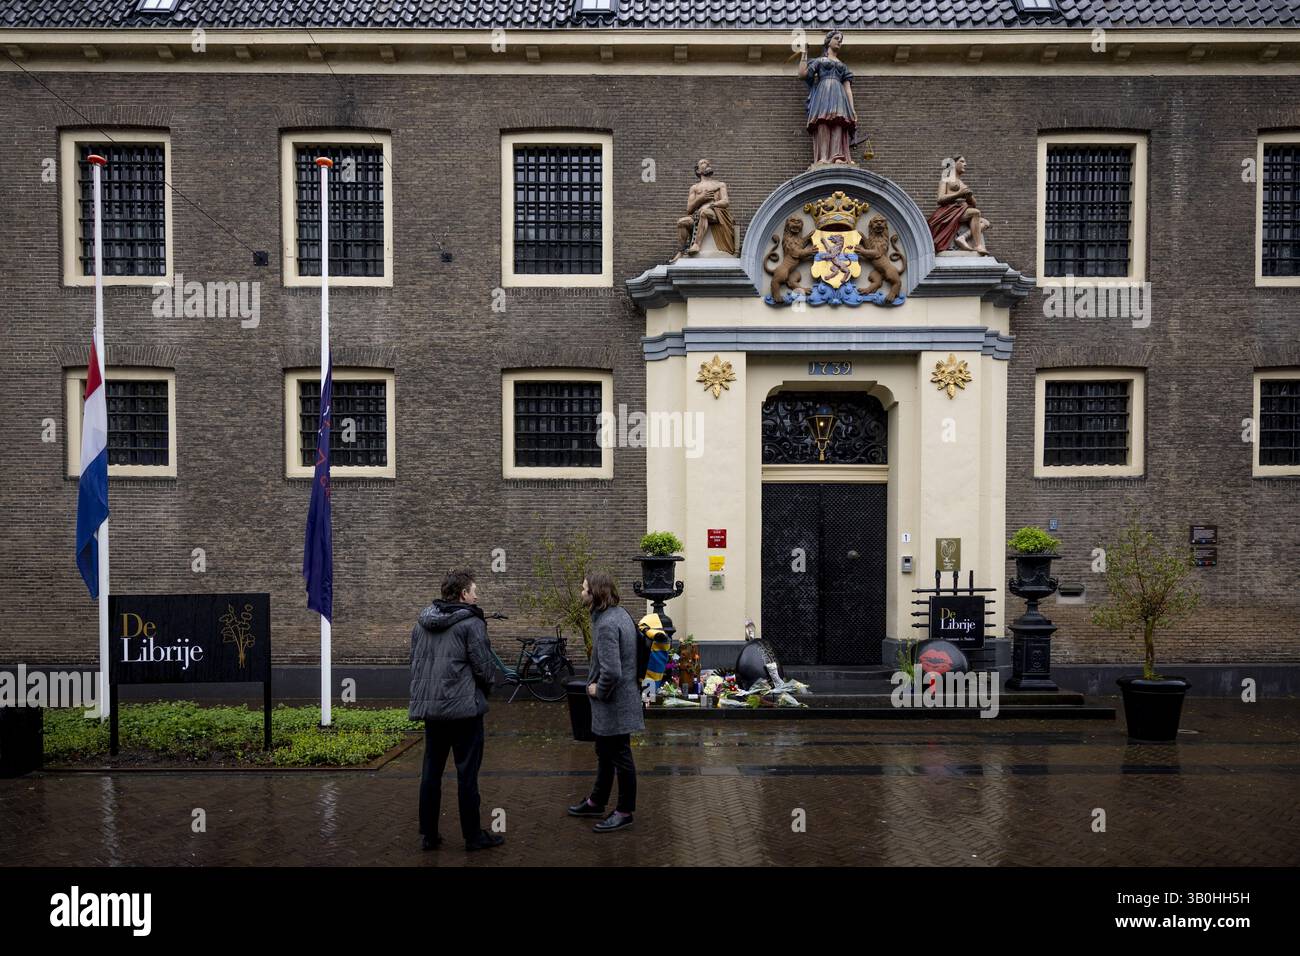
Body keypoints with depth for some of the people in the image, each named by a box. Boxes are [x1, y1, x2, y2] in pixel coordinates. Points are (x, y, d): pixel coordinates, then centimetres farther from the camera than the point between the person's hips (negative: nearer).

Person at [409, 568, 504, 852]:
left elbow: (415, 661, 14)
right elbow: (483, 667, -12)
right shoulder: (471, 623, -12)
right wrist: (484, 691, 8)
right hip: (464, 708, -6)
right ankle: (473, 836, 11)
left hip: (429, 708, 6)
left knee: (431, 772, 13)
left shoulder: (421, 623, 9)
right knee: (467, 774, 2)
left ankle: (429, 835, 19)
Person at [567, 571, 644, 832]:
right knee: (605, 752, 23)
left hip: (614, 702, -10)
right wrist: (596, 684, 13)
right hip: (619, 698, 10)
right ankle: (596, 802, 38)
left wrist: (599, 690, -13)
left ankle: (625, 812, 20)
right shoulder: (620, 613, 6)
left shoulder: (606, 624, -26)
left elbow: (611, 671, -32)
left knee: (620, 756, 5)